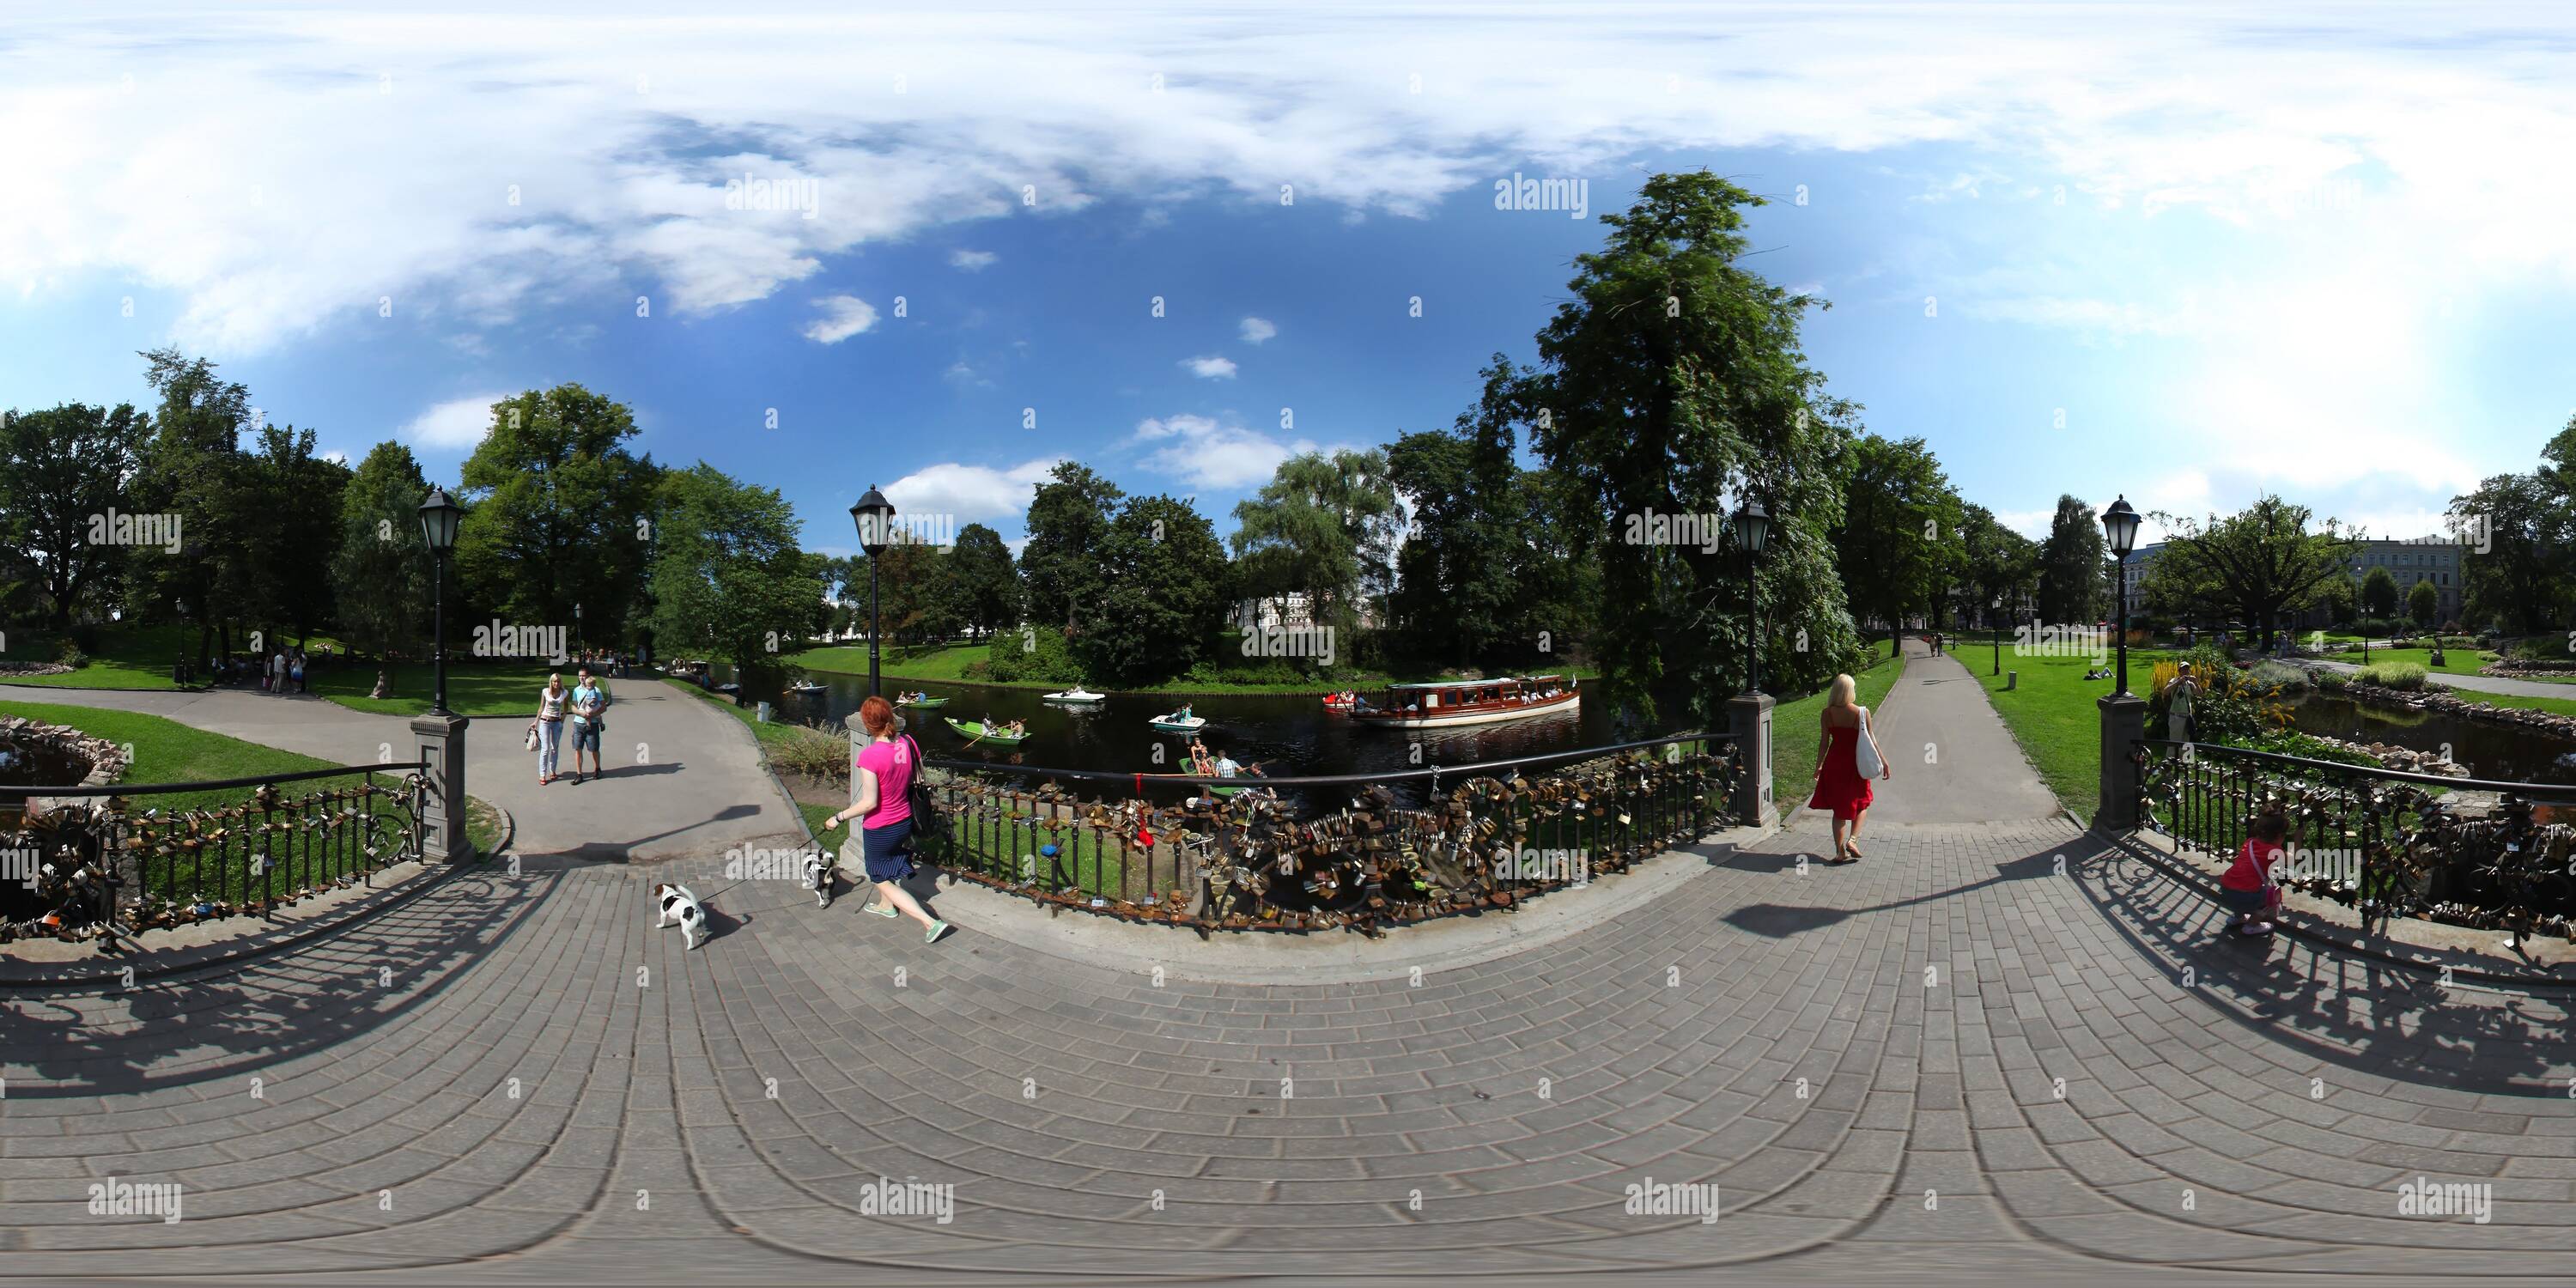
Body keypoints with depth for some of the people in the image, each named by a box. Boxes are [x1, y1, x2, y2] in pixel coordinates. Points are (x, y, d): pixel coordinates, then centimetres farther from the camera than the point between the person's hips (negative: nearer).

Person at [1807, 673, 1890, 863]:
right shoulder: (1862, 713, -12)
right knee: (1862, 802, 21)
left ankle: (1840, 851, 13)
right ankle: (1853, 839, 2)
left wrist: (1818, 766, 9)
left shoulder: (1826, 714, -8)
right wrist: (1884, 761, 7)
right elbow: (1871, 740, -5)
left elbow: (1825, 743, -3)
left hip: (1834, 764, 1)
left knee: (1839, 808, 12)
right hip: (1855, 764, -1)